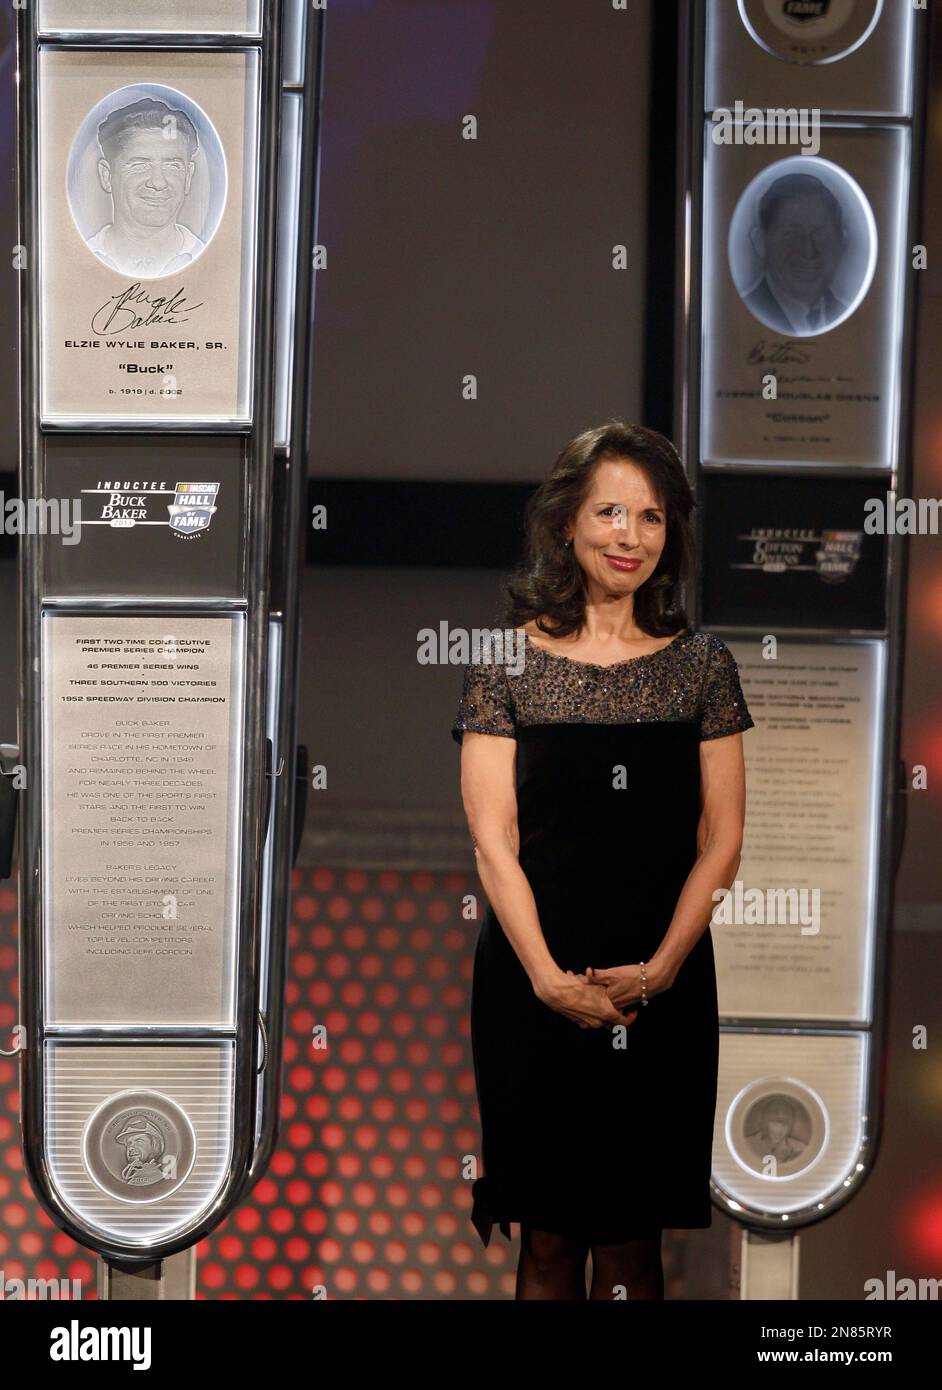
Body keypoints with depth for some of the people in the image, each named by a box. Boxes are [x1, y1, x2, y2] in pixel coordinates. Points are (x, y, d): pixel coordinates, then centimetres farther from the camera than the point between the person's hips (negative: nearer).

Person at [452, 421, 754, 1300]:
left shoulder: (702, 664, 5)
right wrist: (549, 977, -13)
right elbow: (492, 838, -3)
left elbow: (721, 840, 3)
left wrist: (658, 969, -9)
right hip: (532, 986, -1)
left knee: (632, 1242, 6)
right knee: (547, 1238, 6)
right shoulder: (507, 660, 1)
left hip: (663, 990, 1)